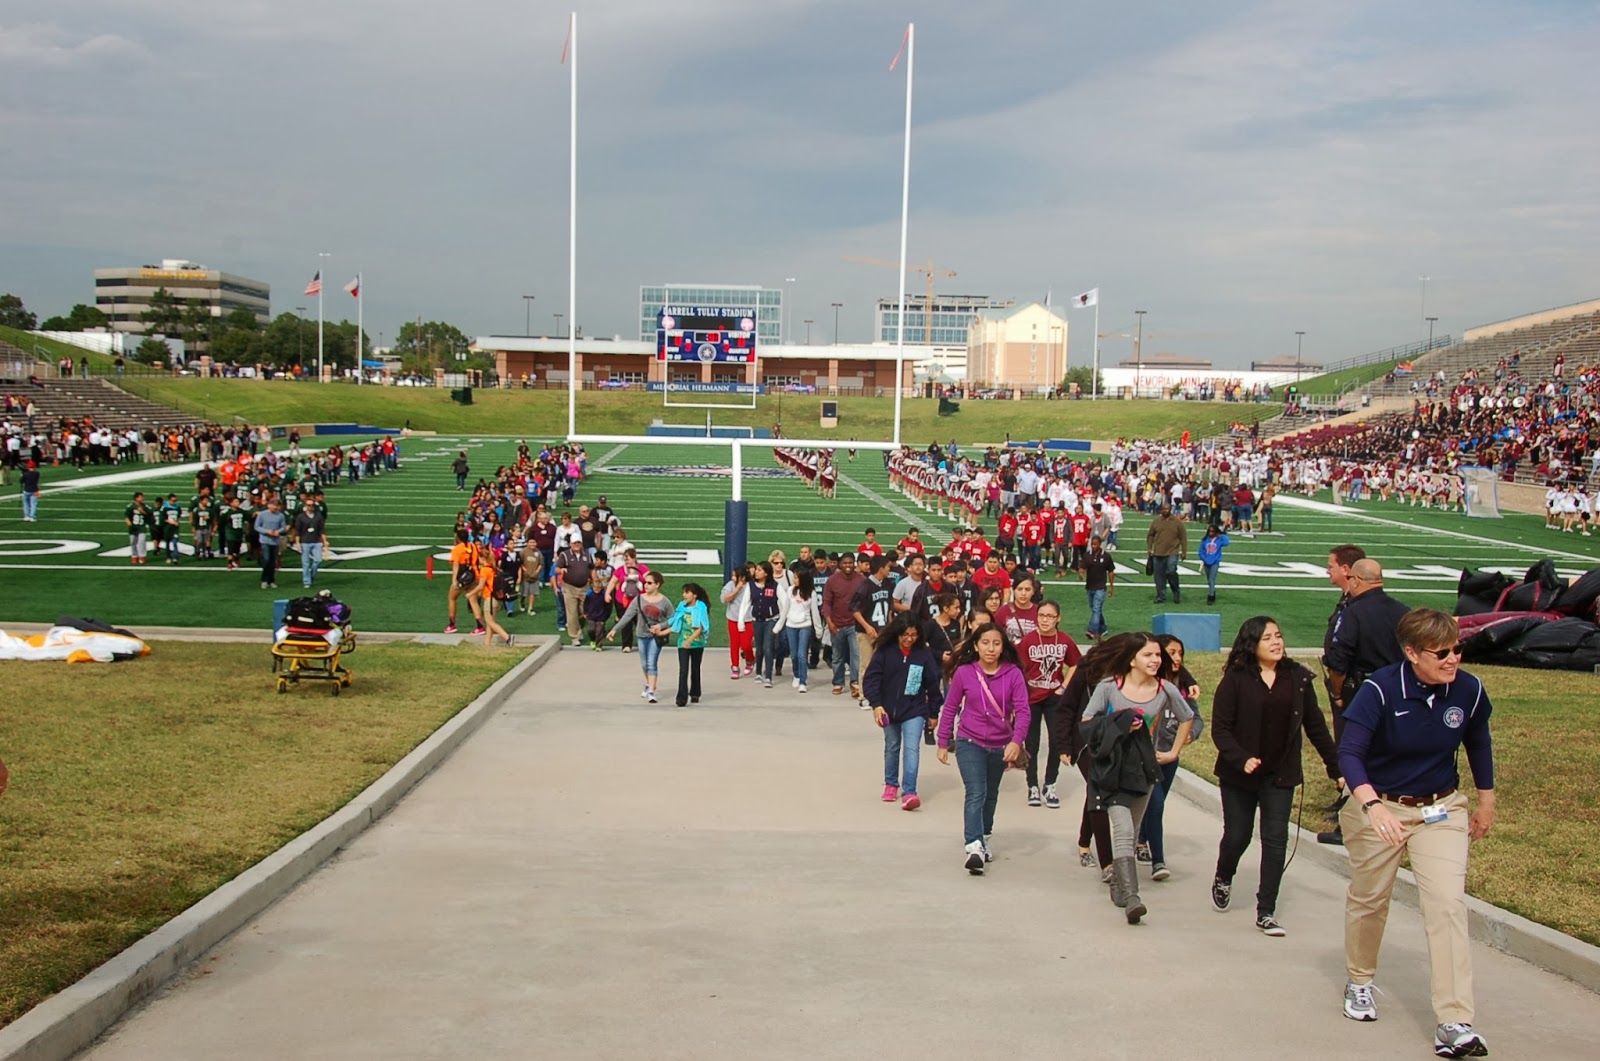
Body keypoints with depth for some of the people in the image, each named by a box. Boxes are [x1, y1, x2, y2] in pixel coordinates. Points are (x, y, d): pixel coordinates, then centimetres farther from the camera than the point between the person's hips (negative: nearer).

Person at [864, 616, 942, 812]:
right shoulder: (885, 651, -8)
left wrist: (933, 713, 6)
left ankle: (909, 792, -19)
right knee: (892, 747, 17)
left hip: (915, 710, -1)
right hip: (889, 709, 2)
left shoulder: (924, 653, -6)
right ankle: (891, 784, 37)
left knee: (912, 748, -15)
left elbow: (933, 684, 1)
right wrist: (876, 704, -21)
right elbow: (870, 678, -10)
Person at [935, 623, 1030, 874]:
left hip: (1000, 747, 2)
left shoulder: (1013, 674, -9)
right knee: (976, 794, -17)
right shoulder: (964, 672, -9)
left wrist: (1016, 741, -28)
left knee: (991, 795, 20)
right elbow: (950, 708, 0)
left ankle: (984, 838, 40)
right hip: (970, 743, -2)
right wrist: (943, 743, 3)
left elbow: (1023, 710, -14)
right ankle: (974, 848, -25)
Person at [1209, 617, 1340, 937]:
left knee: (1276, 839, -3)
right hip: (1240, 774, -2)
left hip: (1280, 775, 2)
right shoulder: (1235, 680, -9)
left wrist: (1336, 766, 6)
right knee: (1237, 836, 7)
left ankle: (1266, 912, 5)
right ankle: (1222, 879, 40)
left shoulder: (1297, 678, 0)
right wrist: (1241, 760, -24)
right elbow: (1220, 728, -10)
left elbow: (1315, 726, 7)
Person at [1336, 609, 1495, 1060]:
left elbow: (1478, 742, 10)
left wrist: (1486, 801, 18)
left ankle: (1454, 1024, -12)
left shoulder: (1468, 691, -11)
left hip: (1441, 810, 2)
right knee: (1369, 900, 15)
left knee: (1448, 905, -12)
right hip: (1380, 806, -2)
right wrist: (1371, 805, -46)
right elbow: (1349, 753, -30)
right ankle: (1359, 982, 42)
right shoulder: (1380, 690, -23)